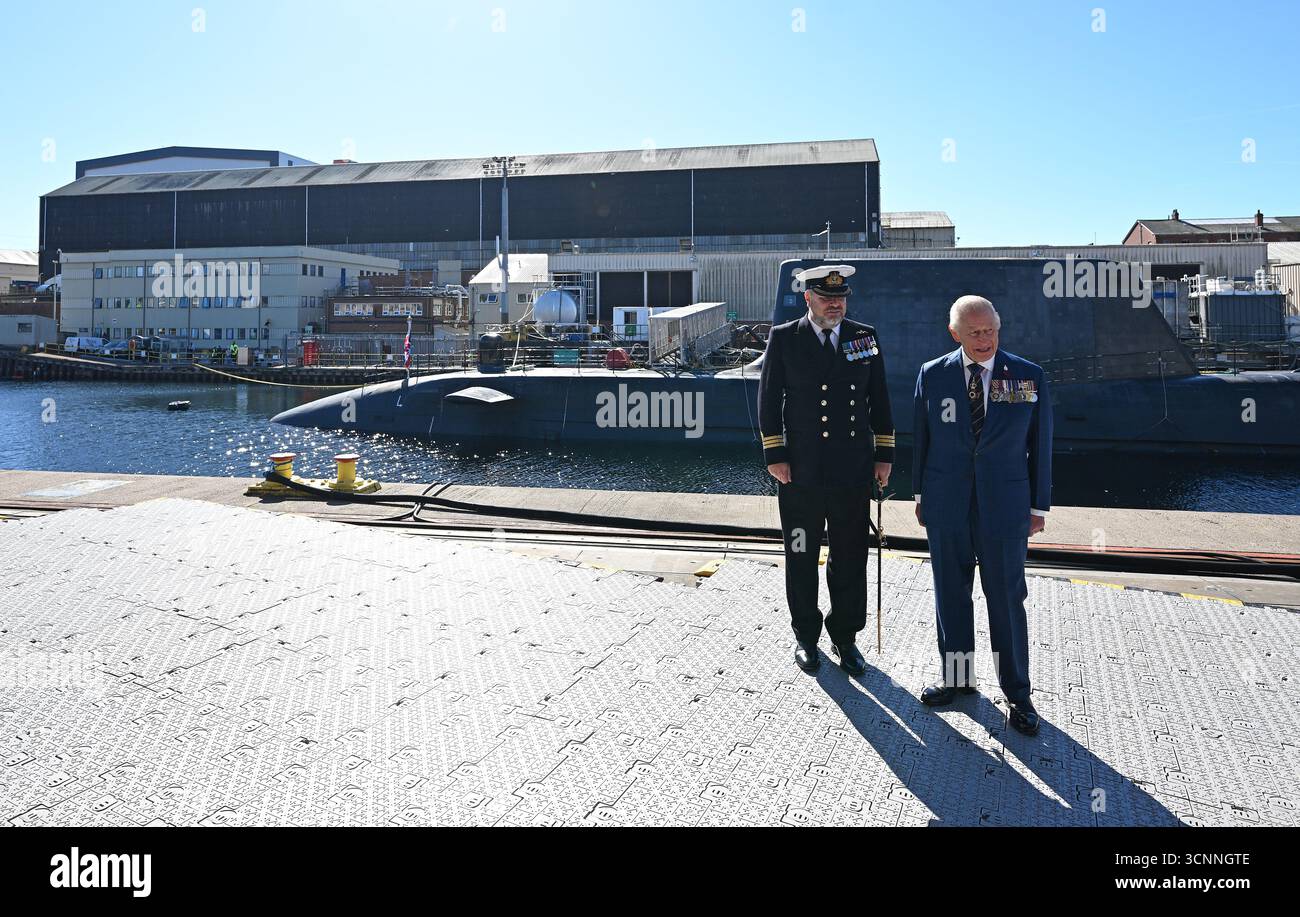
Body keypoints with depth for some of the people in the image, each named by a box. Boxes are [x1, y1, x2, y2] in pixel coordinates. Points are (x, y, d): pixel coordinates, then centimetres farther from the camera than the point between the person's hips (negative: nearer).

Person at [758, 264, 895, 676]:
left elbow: (879, 401, 10)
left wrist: (884, 456, 6)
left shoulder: (866, 338, 6)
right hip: (800, 470, -2)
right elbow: (769, 400, 0)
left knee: (850, 557, 8)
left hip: (852, 471, 2)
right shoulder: (783, 338, -1)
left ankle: (845, 636, 24)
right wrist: (775, 456, -6)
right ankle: (806, 636, 25)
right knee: (801, 557, 9)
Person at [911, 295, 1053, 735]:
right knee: (950, 593, 11)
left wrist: (1039, 506, 2)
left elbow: (1040, 444, 1)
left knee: (1006, 598, 3)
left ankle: (1017, 692, 16)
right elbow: (921, 438, 7)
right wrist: (921, 493, 9)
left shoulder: (1030, 377, -3)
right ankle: (957, 677, 27)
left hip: (1005, 505, -1)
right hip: (946, 502, 2)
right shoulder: (932, 375, -1)